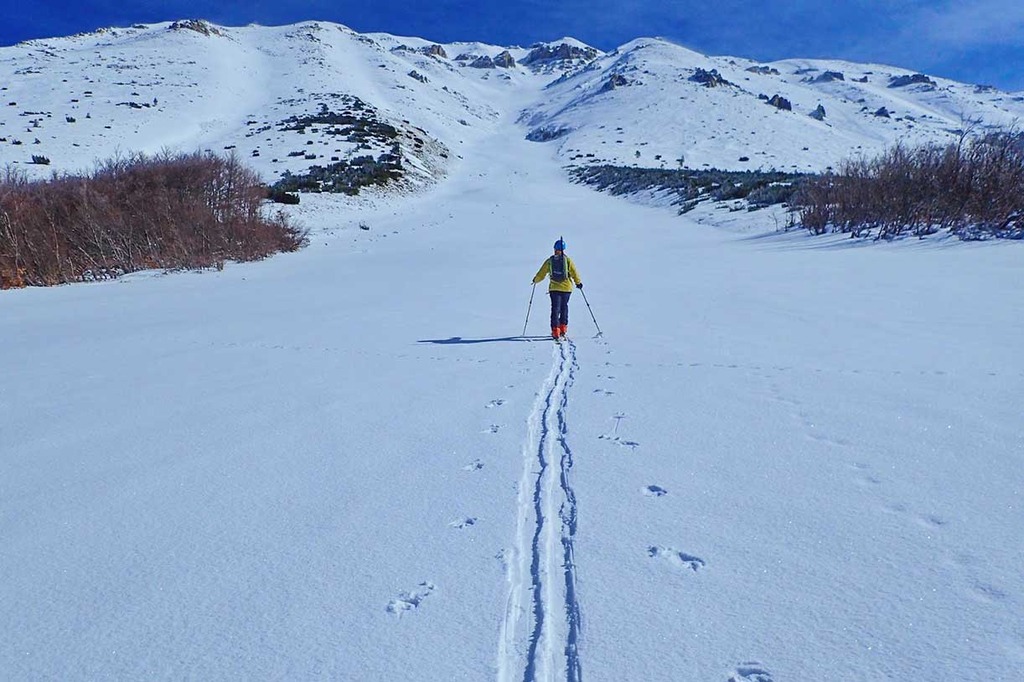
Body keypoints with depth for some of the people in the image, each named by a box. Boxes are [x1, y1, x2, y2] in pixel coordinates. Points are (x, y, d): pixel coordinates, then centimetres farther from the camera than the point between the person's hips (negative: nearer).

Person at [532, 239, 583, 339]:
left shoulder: (549, 261, -4)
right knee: (564, 307, 17)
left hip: (554, 288, -1)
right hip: (566, 288, 1)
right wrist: (578, 283, 11)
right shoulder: (568, 260, -5)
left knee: (555, 308, 2)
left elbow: (541, 274, 1)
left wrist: (535, 280, 19)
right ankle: (563, 328, 21)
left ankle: (555, 330, -7)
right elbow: (574, 273, -4)